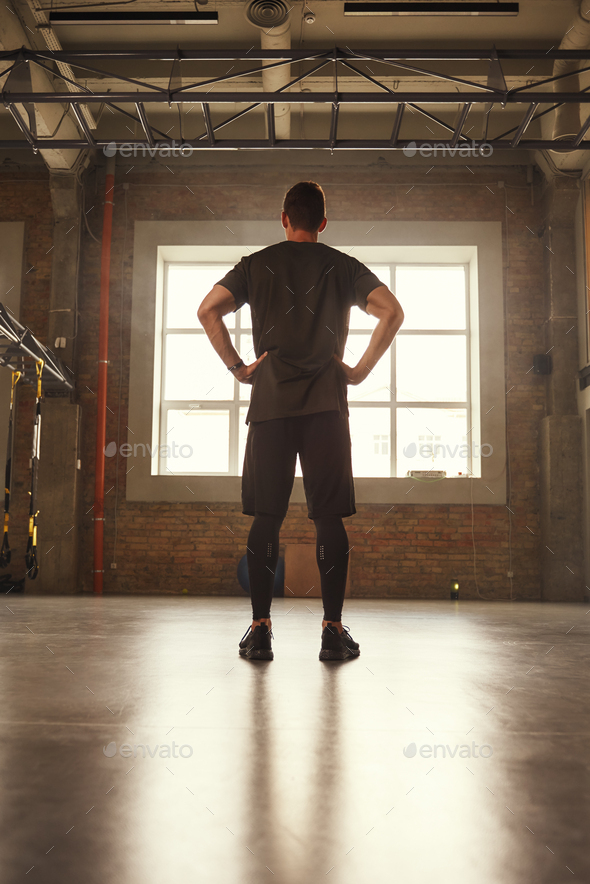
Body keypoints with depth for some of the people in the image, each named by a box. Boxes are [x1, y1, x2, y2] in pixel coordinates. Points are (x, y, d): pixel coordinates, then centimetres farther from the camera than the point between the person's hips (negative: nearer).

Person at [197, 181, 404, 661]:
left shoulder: (256, 264, 12)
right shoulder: (343, 266, 12)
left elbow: (208, 310, 1)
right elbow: (392, 312, -1)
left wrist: (237, 366, 4)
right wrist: (361, 370, 3)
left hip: (270, 402, 1)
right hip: (326, 402, 0)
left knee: (266, 518, 4)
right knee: (329, 517, 2)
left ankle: (261, 628, 4)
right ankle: (333, 629, 2)